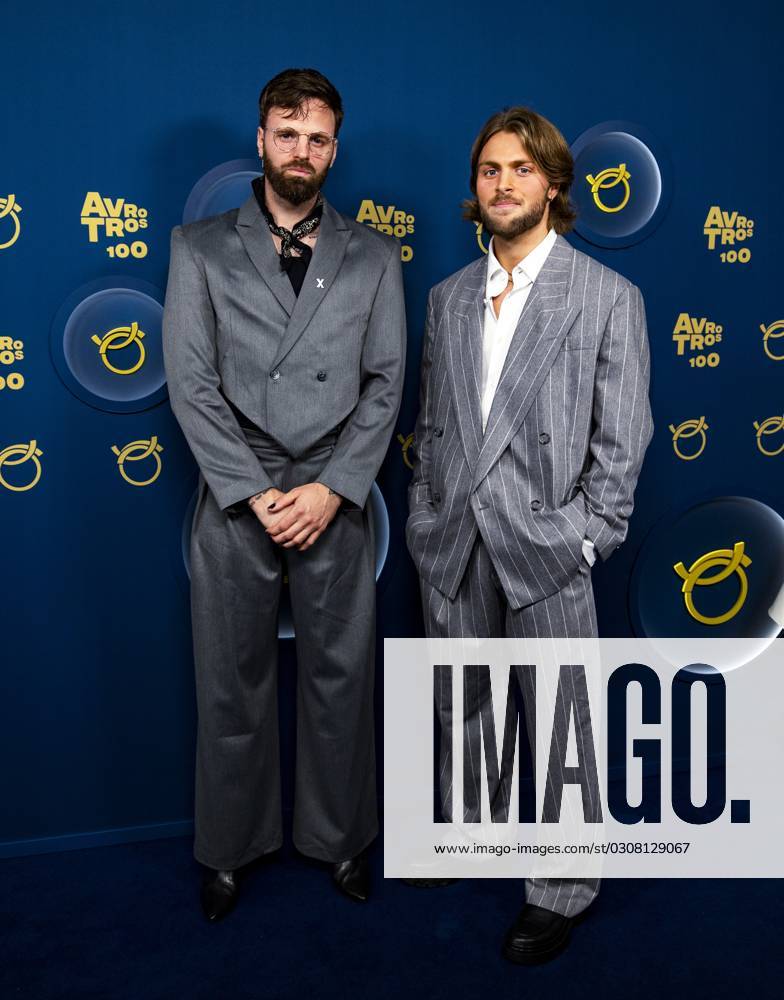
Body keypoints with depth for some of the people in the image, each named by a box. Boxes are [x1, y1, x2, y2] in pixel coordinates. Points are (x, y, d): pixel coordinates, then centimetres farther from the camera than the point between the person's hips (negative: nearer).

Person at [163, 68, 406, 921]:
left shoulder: (373, 256, 7)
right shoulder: (200, 248, 5)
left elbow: (386, 382, 1)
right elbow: (190, 382, -3)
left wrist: (331, 489, -10)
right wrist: (256, 494, -11)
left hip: (336, 503, 1)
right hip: (234, 503, 0)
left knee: (340, 680, 11)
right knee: (232, 685, 10)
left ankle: (340, 836, 32)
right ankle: (228, 848, 31)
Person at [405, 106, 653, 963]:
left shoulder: (608, 296, -2)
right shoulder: (448, 298, 11)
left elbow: (622, 437, -4)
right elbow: (430, 424, 13)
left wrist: (584, 539, -10)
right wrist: (425, 519, 6)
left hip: (546, 548, -4)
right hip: (451, 548, 5)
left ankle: (560, 893, 26)